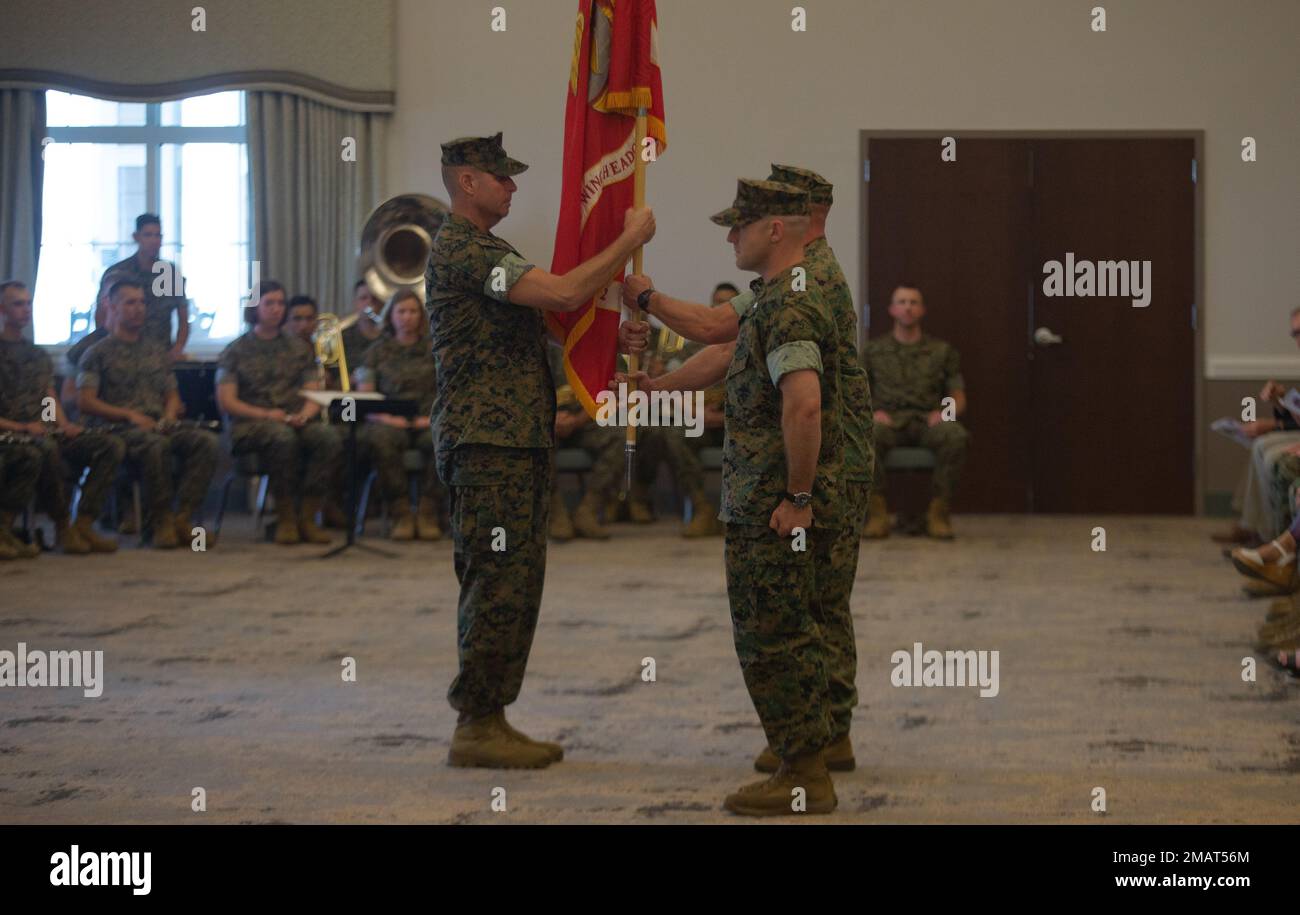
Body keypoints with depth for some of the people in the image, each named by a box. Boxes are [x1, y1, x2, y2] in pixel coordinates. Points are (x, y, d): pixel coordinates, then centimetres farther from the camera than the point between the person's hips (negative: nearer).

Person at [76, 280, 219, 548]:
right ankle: (161, 521, -28)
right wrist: (129, 415, -13)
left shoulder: (157, 352, 24)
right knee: (157, 445, -39)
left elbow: (172, 396, 26)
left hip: (159, 425, 5)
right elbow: (85, 402, -2)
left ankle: (182, 517, -29)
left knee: (206, 440, -25)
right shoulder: (98, 353, 7)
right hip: (117, 429, -5)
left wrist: (170, 415, 1)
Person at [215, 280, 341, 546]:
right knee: (283, 437, -39)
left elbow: (314, 393, 14)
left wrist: (306, 413, -11)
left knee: (330, 439, -31)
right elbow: (226, 402, -1)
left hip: (296, 421, 4)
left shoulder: (299, 349, 20)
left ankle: (307, 518, -26)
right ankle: (285, 518, -26)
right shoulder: (236, 352, 9)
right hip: (250, 424, -3)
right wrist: (264, 414, -16)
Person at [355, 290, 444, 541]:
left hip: (428, 420, 0)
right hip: (389, 420, 0)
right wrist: (385, 417, -10)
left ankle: (428, 512, -28)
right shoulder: (377, 351, 16)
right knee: (379, 440, -38)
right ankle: (401, 513, -33)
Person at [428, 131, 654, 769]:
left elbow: (556, 304, 23)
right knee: (498, 582, -9)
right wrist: (631, 240, -12)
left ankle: (491, 721, 15)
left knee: (517, 583, 11)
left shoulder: (483, 249, 22)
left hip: (520, 441, 11)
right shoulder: (462, 250, -13)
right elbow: (564, 293, -23)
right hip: (487, 441, -11)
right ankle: (474, 728, -5)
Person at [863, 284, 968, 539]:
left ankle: (938, 513, -27)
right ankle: (877, 512, -31)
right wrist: (872, 412, -10)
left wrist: (946, 412, -9)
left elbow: (959, 397, 14)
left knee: (956, 436, -36)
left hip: (927, 421, 0)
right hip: (890, 420, 0)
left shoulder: (942, 351, 18)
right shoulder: (874, 350, 17)